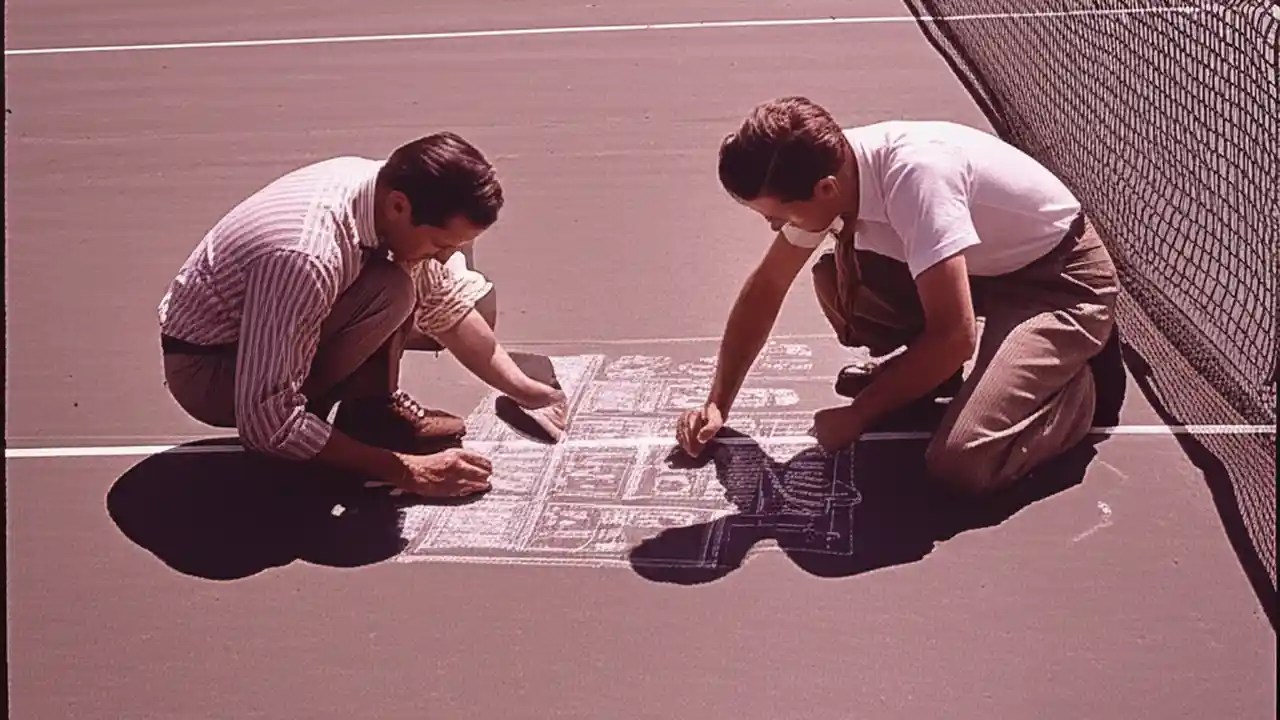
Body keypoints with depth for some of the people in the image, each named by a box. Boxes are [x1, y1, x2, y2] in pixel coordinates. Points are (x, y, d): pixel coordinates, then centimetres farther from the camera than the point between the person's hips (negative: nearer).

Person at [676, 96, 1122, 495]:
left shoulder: (914, 175, -35)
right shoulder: (821, 173, -10)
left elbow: (954, 336, -33)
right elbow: (766, 286, 5)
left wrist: (858, 414, -20)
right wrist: (717, 405, 1)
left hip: (1061, 282, -8)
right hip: (989, 269, 8)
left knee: (960, 462, -25)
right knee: (832, 280, -9)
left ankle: (1072, 389, 4)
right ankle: (921, 375, 16)